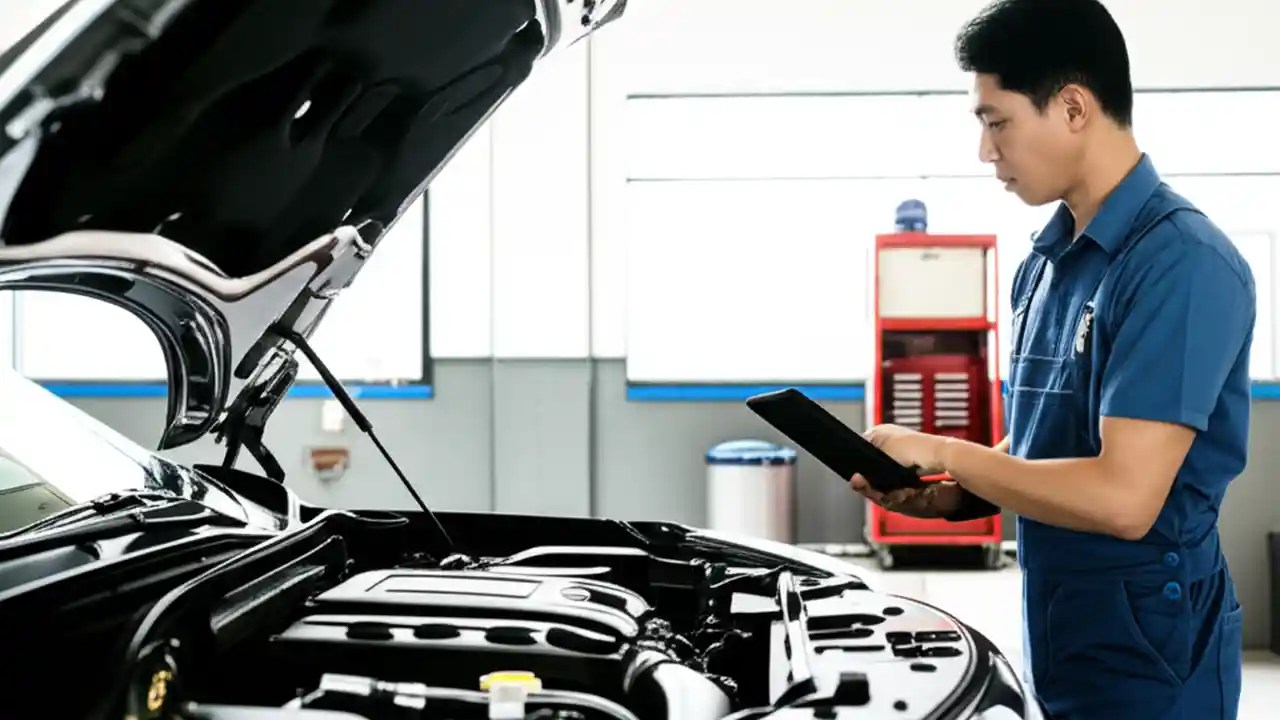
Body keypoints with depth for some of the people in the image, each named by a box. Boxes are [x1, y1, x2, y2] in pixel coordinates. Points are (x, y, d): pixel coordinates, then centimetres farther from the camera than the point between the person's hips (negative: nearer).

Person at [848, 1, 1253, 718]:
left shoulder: (1181, 263, -19)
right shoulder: (1046, 261, 9)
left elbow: (1122, 498, -26)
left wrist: (945, 452, -16)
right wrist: (948, 497, -3)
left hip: (1146, 646, -8)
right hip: (1056, 629, 8)